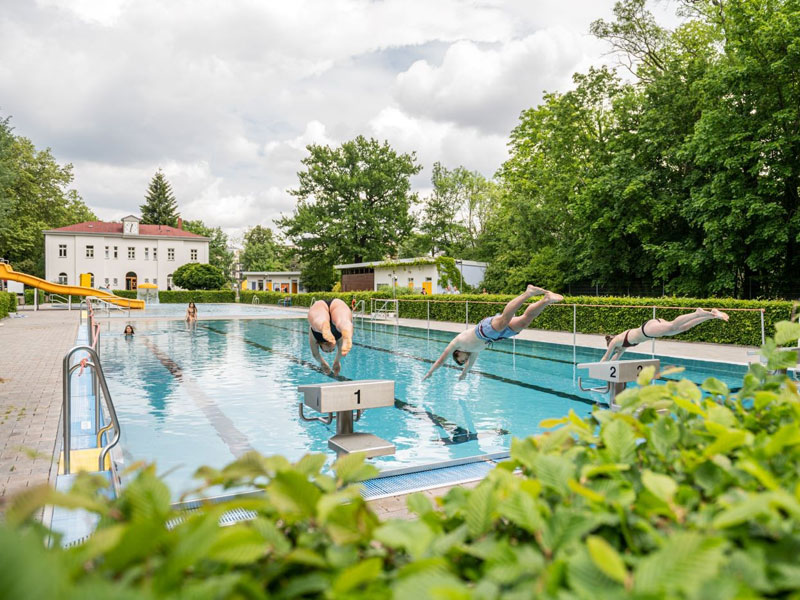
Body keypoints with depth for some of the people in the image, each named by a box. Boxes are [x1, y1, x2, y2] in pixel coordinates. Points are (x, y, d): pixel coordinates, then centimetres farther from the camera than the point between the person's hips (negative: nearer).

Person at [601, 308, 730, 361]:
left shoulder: (615, 341, 19)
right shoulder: (623, 340, 38)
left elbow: (606, 357, 28)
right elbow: (617, 356, 52)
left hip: (649, 328, -6)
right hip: (654, 325, 6)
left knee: (673, 326, -31)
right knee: (684, 327, -8)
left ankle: (698, 313, -49)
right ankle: (712, 314, -20)